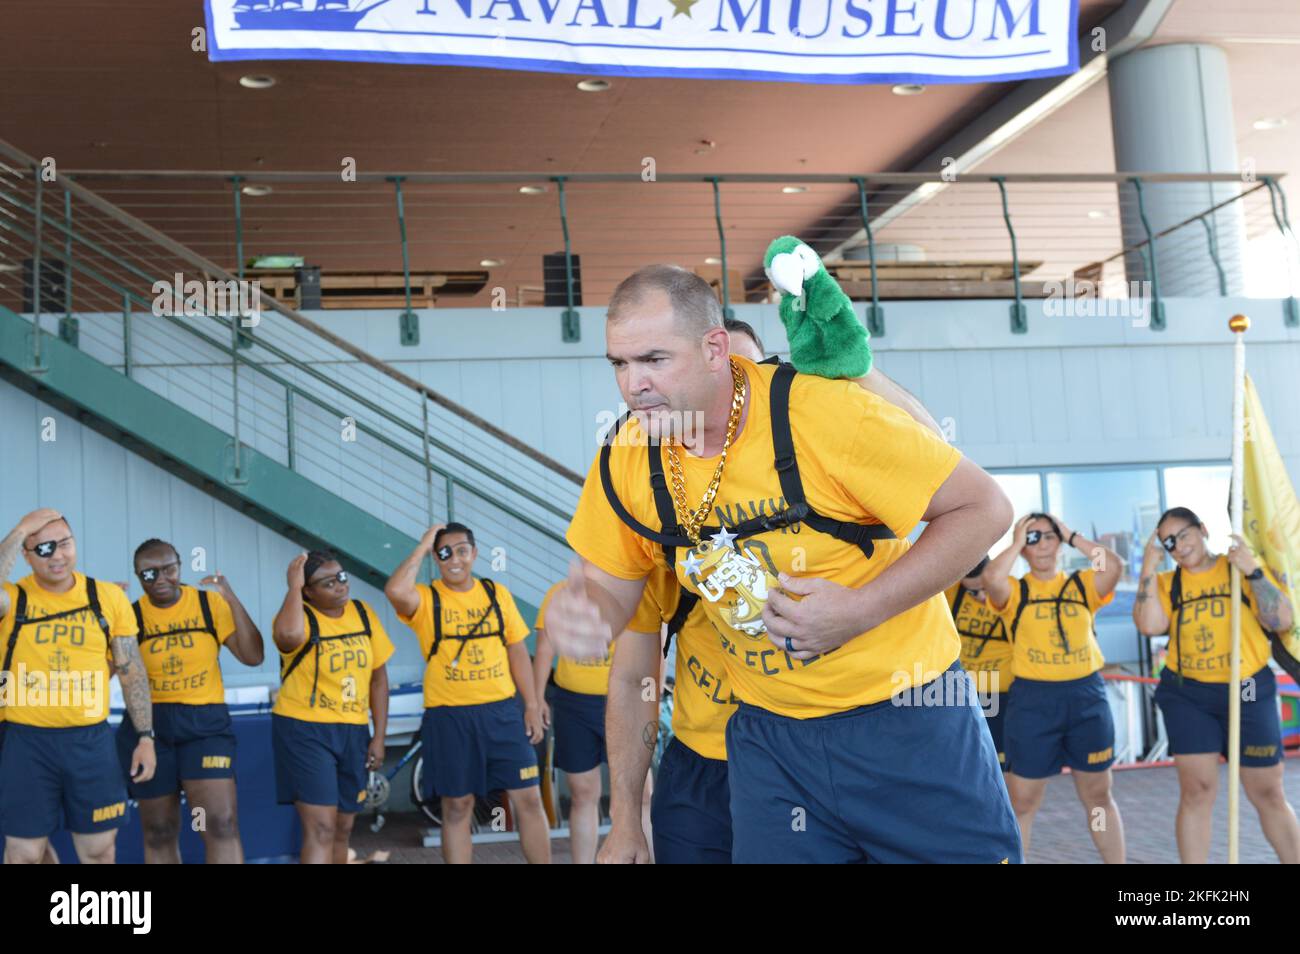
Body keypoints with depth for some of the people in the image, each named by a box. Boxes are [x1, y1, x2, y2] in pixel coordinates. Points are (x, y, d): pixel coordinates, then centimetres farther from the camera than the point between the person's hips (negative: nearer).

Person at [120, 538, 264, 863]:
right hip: (148, 726, 1)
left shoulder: (210, 604, 0)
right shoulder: (130, 616, 0)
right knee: (159, 832, 9)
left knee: (222, 824, -13)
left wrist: (232, 601, -14)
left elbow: (253, 656, -6)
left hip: (204, 723, -1)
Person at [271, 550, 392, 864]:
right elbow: (289, 636, -39)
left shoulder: (363, 613, 3)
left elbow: (378, 676, 9)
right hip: (304, 731, -6)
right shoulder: (300, 617, -12)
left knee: (342, 829, 15)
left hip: (353, 732, 6)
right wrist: (294, 586, -24)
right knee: (320, 829, -13)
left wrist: (379, 736, 5)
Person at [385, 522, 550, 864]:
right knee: (457, 806, 5)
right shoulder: (426, 599, -3)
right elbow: (394, 591, -27)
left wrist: (532, 705, 5)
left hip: (502, 709, 2)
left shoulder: (497, 593, 7)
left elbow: (517, 650, 10)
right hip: (449, 715, -2)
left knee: (528, 798, 4)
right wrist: (422, 546, -15)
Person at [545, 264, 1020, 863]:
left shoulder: (823, 412, -22)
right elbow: (608, 586, 5)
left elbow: (983, 509, -15)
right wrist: (578, 612, -20)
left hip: (908, 717, -3)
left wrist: (861, 609, -24)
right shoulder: (625, 463, -7)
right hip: (768, 734, 3)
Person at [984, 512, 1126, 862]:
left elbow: (1114, 565, -12)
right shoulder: (1015, 591, 2)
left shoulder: (1081, 584, 7)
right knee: (1022, 800, 4)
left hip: (1086, 694, 2)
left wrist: (1073, 537, -3)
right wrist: (1017, 542, -7)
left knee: (1098, 795, 13)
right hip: (1032, 698, -2)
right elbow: (991, 577, -21)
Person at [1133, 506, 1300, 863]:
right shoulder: (1166, 583, 4)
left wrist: (1252, 571, -16)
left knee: (1269, 794, 6)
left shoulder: (1243, 568, 1)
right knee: (1196, 791, -1)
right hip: (1187, 695, 1)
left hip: (1248, 692, -1)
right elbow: (1149, 625, -14)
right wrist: (1149, 567, -11)